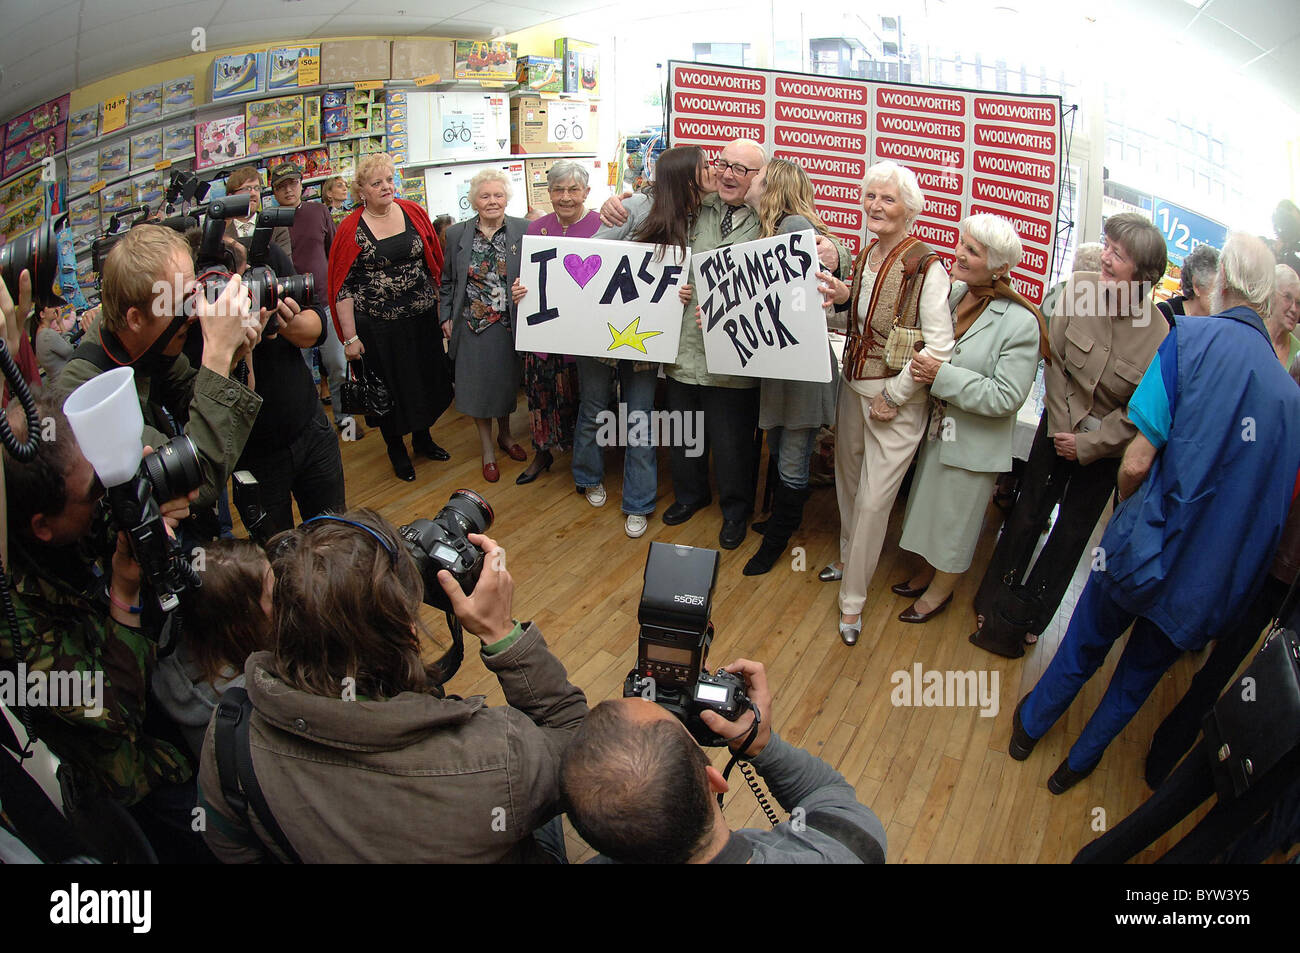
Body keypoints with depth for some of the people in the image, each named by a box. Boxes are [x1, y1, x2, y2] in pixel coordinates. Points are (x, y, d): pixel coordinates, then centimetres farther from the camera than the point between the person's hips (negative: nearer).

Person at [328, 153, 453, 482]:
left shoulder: (414, 213, 1)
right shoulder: (352, 229, -8)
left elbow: (435, 261, 10)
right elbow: (343, 286, -7)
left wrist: (440, 305, 9)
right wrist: (350, 337, -10)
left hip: (422, 318, 3)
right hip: (378, 326, -3)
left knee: (427, 379, 15)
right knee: (388, 386, 9)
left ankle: (423, 437, 40)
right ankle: (396, 449, 31)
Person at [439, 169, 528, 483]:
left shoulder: (524, 231, -3)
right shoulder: (457, 234, 2)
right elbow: (447, 280, 8)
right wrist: (446, 317, 4)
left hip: (510, 324, 0)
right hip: (473, 327, 0)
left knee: (507, 380, 15)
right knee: (478, 384, 7)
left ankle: (504, 434, 39)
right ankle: (487, 448, 24)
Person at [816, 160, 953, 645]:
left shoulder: (925, 267, -18)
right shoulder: (865, 256, 5)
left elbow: (939, 348, -21)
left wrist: (892, 395, -16)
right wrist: (843, 296, -5)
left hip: (896, 399, -7)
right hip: (853, 386, 7)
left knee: (873, 500, -1)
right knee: (848, 480, 21)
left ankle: (852, 600, 14)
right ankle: (847, 557, 45)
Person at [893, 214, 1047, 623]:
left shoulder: (1020, 322, -21)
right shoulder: (951, 293, -5)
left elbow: (1005, 397, -23)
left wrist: (942, 376, -27)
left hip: (974, 443, -5)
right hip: (937, 428, 6)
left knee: (956, 516, 12)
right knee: (931, 505, 22)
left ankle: (941, 589, 34)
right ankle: (929, 571, 44)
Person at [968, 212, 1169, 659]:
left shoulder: (1159, 337, -22)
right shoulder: (1080, 288, -16)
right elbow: (1055, 360, -7)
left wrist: (1088, 445, -14)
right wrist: (1063, 425, -9)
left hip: (1105, 448, -1)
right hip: (1060, 427, 1)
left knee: (1071, 534, 11)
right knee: (1027, 516, 9)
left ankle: (1022, 620, 27)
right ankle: (994, 605, 28)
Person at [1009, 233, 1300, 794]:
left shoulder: (1192, 338, -14)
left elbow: (1137, 462, -17)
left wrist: (1129, 511, 3)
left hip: (1148, 553, -4)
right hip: (1217, 584, 4)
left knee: (1084, 646, 21)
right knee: (1143, 673, 23)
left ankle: (1030, 726, 43)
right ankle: (1080, 763, 42)